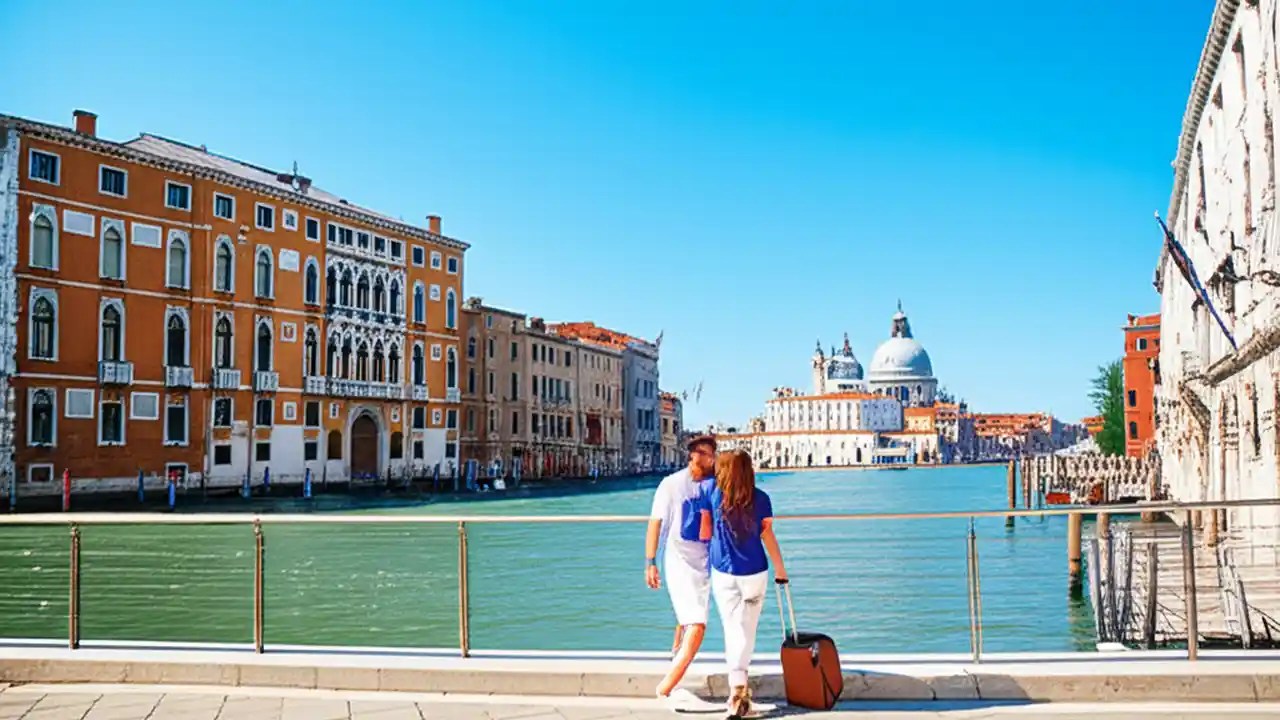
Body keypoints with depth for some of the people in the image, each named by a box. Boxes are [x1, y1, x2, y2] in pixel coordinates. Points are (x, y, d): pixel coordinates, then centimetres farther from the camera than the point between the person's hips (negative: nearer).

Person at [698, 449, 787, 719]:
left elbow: (705, 533, 0)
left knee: (732, 629, 2)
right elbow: (767, 536, 0)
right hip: (755, 573, 0)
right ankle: (738, 686, 17)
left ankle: (738, 685, -10)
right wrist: (780, 569, 11)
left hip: (723, 573, 0)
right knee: (746, 629, 11)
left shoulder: (711, 490, -4)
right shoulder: (761, 498, -3)